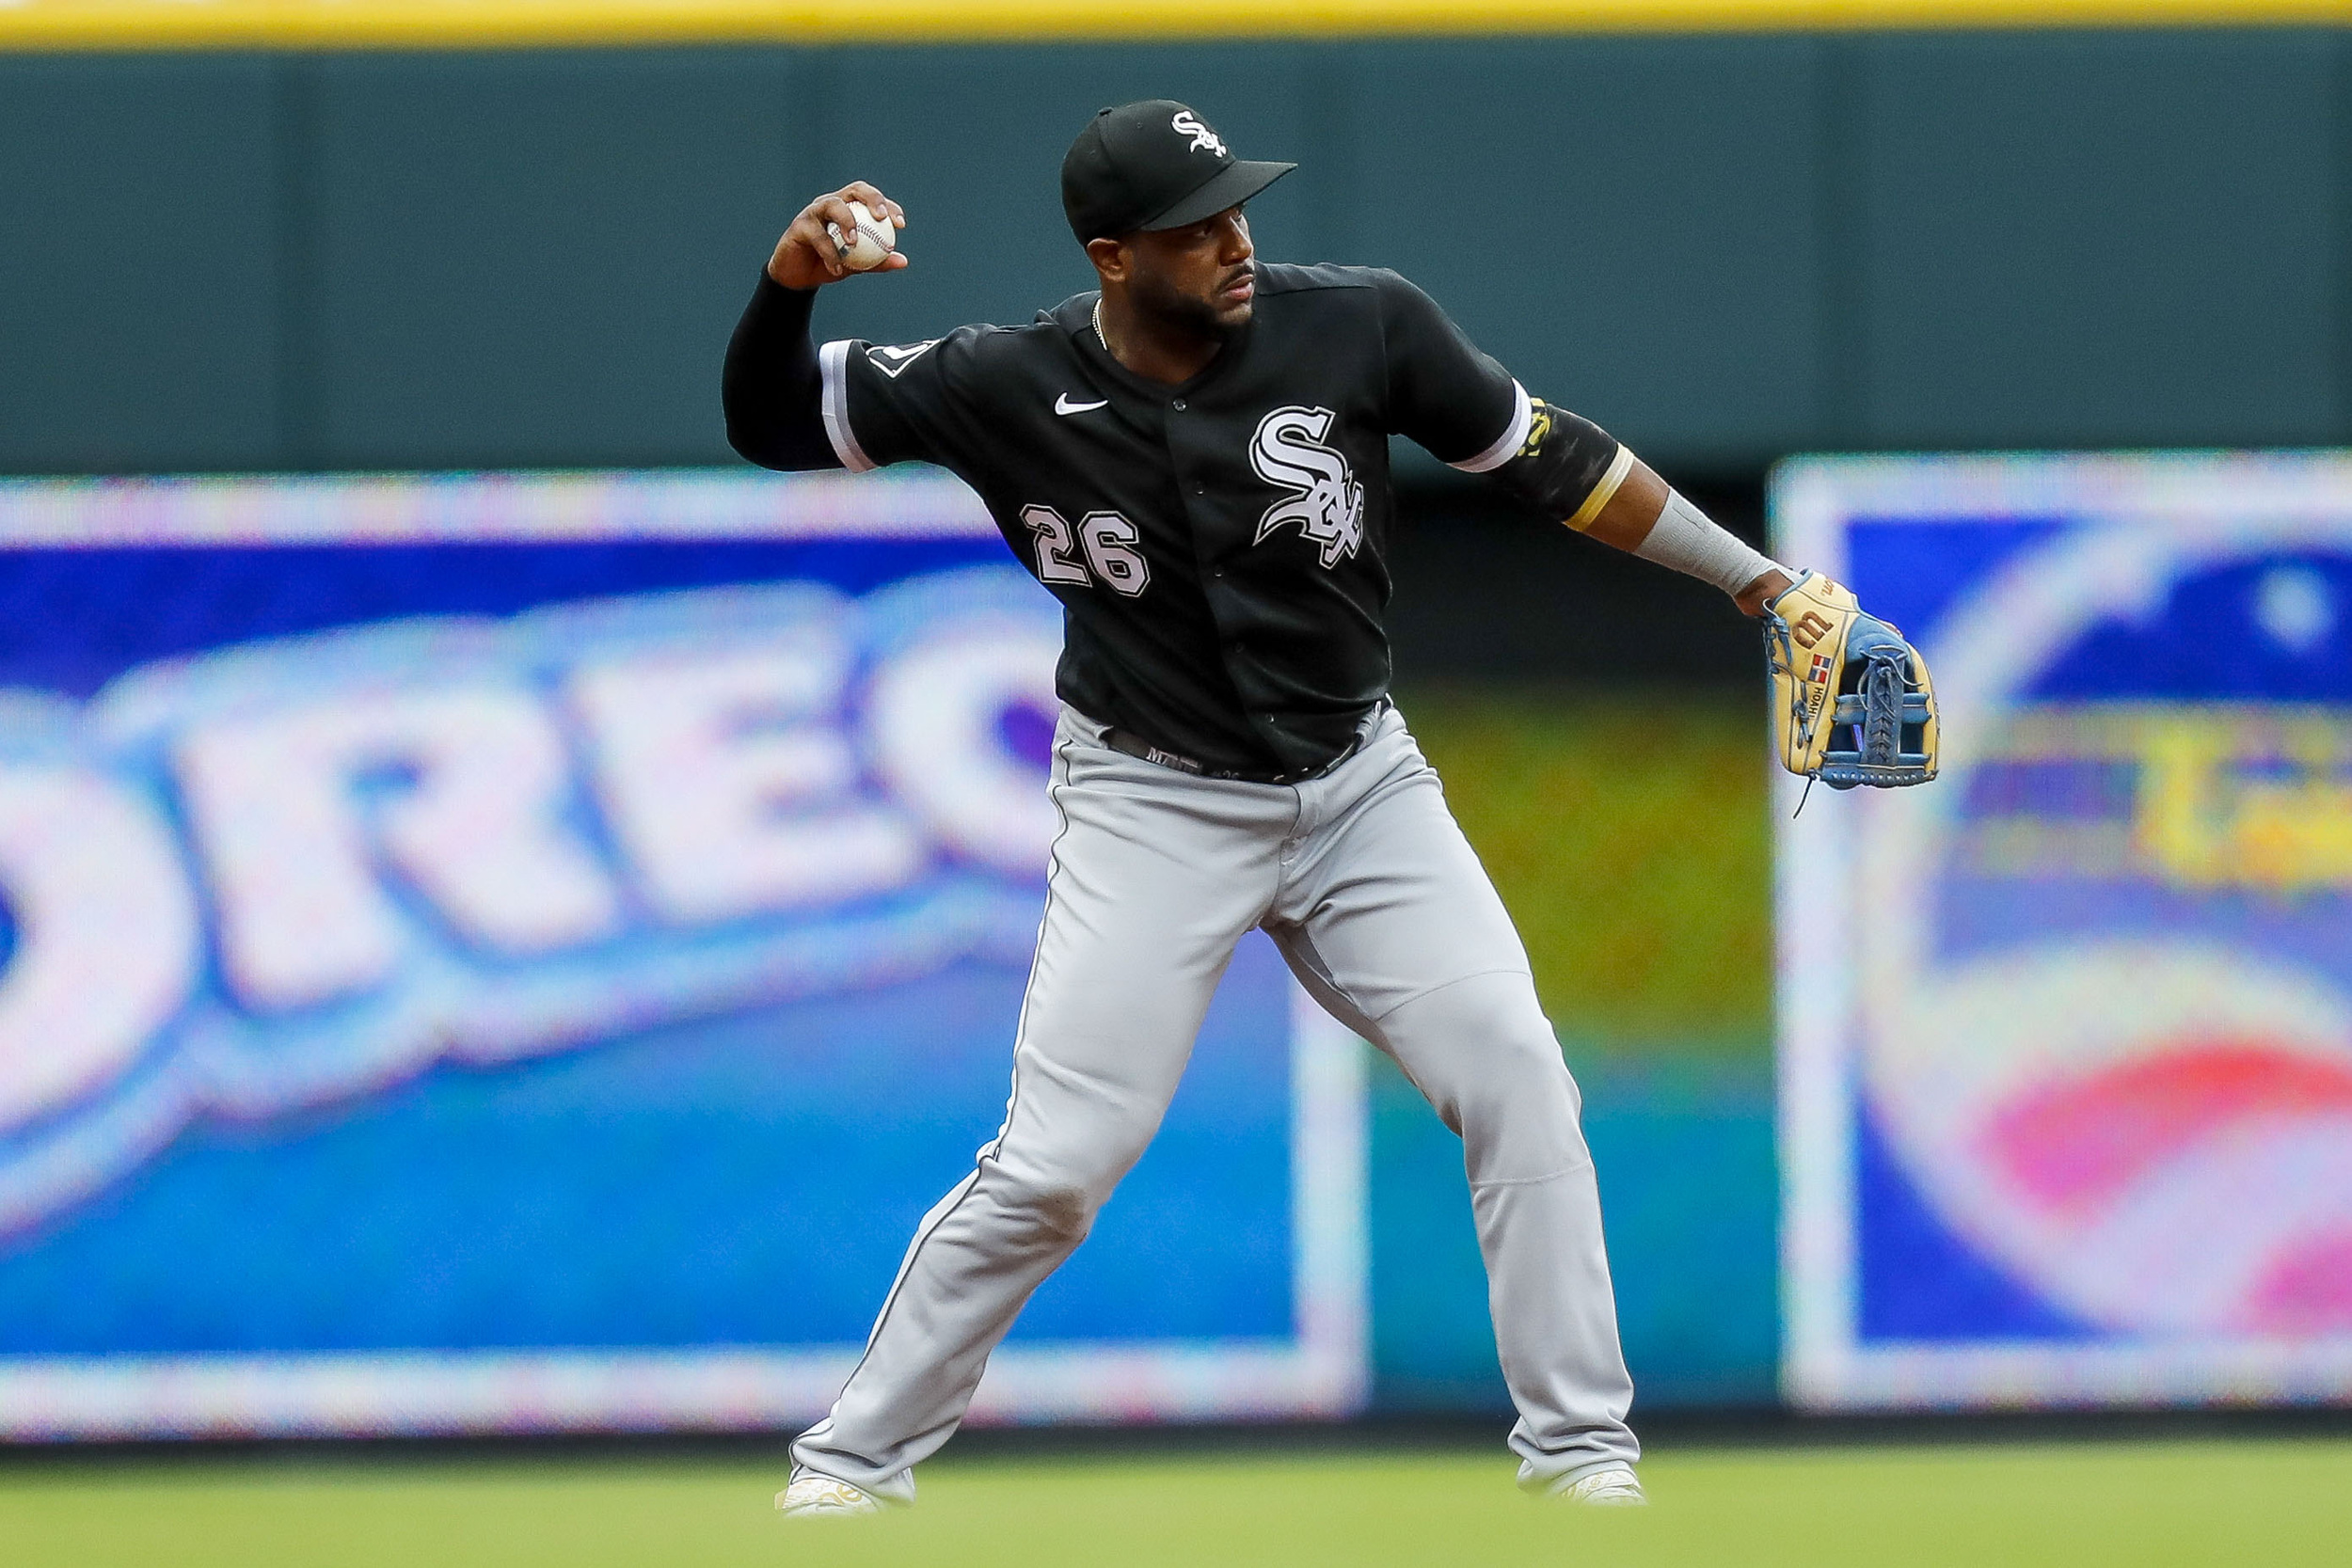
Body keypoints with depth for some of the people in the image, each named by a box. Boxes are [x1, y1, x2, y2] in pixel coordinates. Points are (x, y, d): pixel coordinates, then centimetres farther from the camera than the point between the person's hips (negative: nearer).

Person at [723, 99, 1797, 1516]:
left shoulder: (1357, 326, -14)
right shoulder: (1012, 386, -13)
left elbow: (1549, 458, -4)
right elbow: (773, 425, -4)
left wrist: (1754, 578, -4)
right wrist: (790, 285, -25)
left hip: (1361, 784, 2)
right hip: (1156, 806, -2)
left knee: (1519, 1082, -9)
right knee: (1052, 1169, -9)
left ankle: (1580, 1451, 4)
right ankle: (854, 1468, 7)